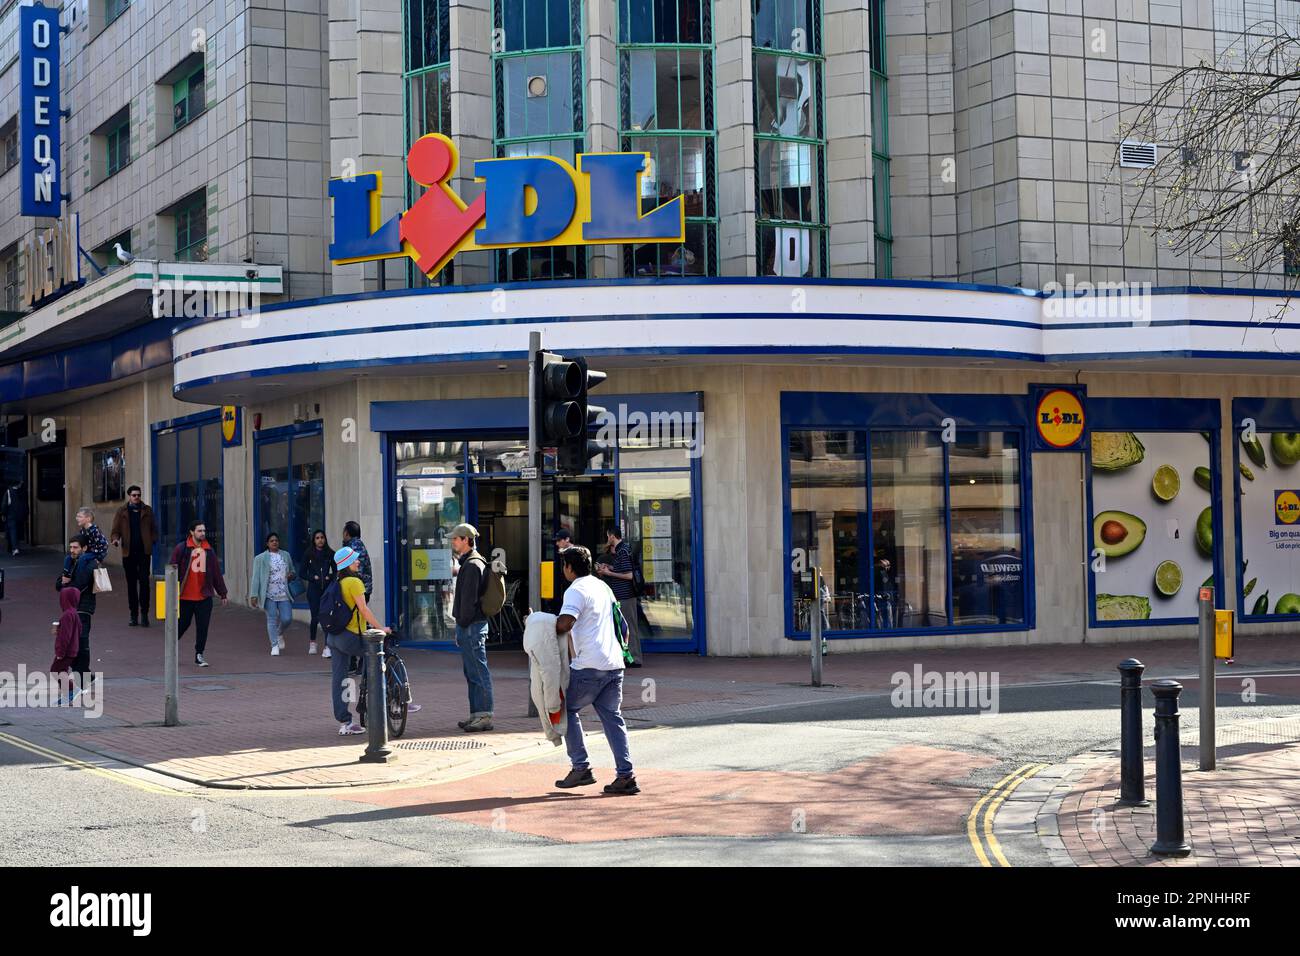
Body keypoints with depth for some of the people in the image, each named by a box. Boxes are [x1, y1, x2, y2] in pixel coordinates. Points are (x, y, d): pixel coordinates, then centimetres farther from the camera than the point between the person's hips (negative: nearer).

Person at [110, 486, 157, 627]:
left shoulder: (147, 511, 9)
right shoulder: (122, 512, 8)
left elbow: (154, 529, 11)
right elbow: (115, 530, 6)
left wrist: (152, 541, -6)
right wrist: (116, 539, -15)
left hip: (144, 551, -1)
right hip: (128, 552, 1)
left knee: (144, 582, -8)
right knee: (131, 584, 6)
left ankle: (144, 614, -4)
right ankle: (134, 616, 12)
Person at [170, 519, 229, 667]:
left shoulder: (209, 550, 9)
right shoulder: (182, 549, -4)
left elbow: (216, 573, 14)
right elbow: (173, 570, -4)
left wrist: (223, 594, 14)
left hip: (204, 597, 3)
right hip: (185, 596, -3)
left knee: (203, 627, 0)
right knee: (183, 624, 8)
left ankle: (199, 655, 9)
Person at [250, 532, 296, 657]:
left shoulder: (286, 555, 12)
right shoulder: (260, 558, 0)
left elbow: (293, 572, 23)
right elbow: (256, 578, -3)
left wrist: (292, 575, -2)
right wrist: (254, 595, -10)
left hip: (284, 595, 3)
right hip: (269, 595, -3)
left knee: (287, 619, -2)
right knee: (272, 620, -3)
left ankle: (280, 634, 30)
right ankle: (274, 646, 4)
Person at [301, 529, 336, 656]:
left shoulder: (330, 554, 5)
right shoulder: (308, 554, 2)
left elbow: (336, 571, 12)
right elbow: (302, 573, 5)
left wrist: (330, 577, -7)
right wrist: (313, 577, -9)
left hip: (328, 588, 0)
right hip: (314, 589, 0)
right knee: (315, 616, 5)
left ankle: (327, 647, -12)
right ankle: (312, 642, 30)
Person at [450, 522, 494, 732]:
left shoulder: (472, 565, -14)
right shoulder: (468, 563, 19)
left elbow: (469, 599, -19)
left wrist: (463, 624, -18)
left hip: (471, 626, -11)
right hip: (469, 626, 11)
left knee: (479, 672, -8)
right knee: (472, 673, 13)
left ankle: (485, 716, -7)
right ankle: (477, 714, 18)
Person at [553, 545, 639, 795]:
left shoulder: (576, 591, -8)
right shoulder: (603, 587, 19)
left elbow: (564, 623, -22)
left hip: (589, 666, -8)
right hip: (614, 662, 8)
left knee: (567, 709, 8)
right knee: (612, 717, 8)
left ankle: (581, 768, 4)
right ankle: (625, 776, 0)